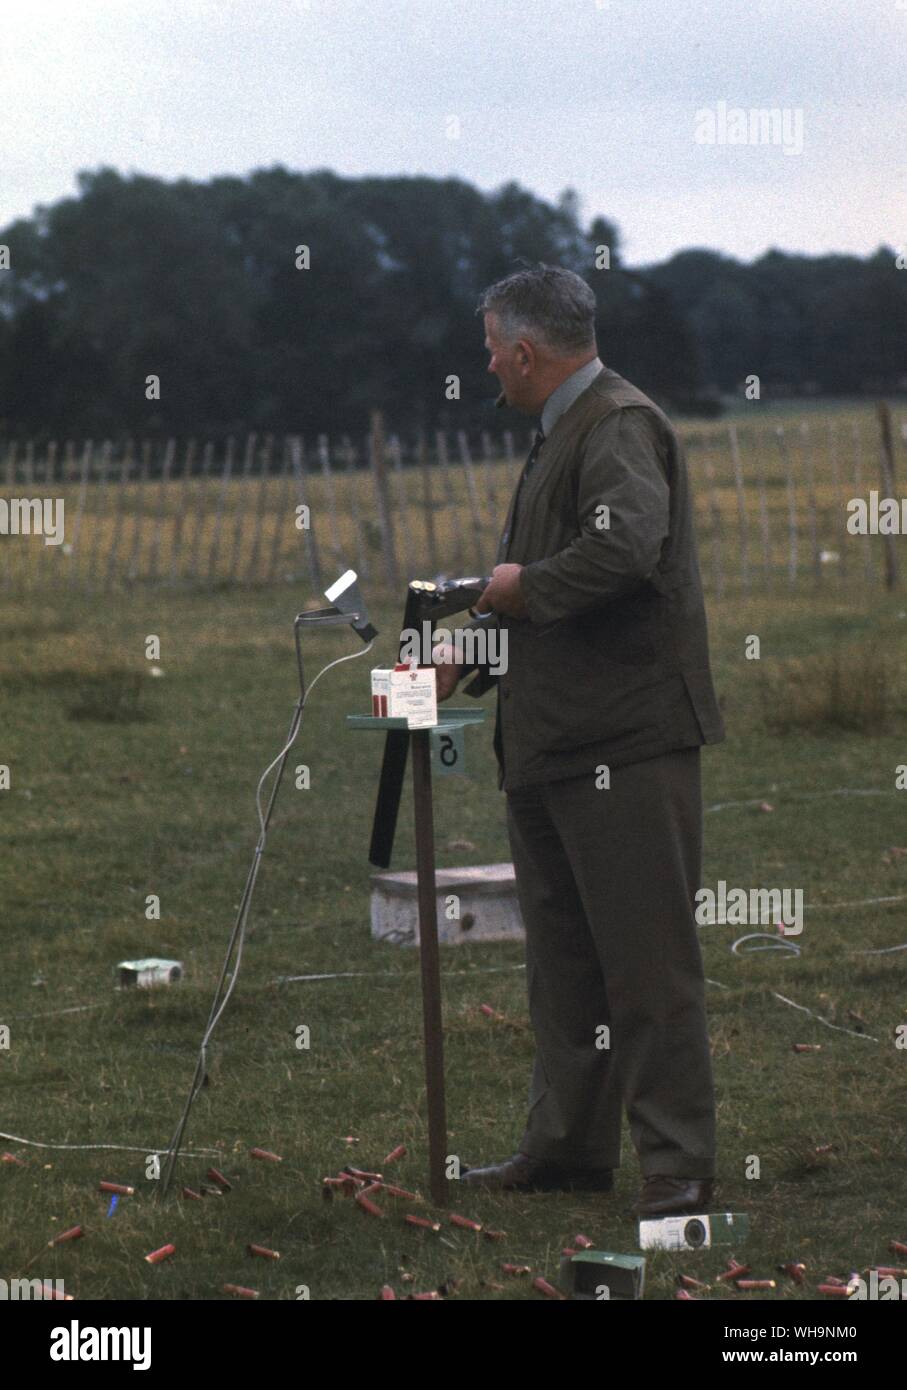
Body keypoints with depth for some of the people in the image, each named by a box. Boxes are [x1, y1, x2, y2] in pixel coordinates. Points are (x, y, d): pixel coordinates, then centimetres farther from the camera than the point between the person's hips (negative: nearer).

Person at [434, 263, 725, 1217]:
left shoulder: (619, 425, -12)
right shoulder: (559, 433, 20)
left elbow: (625, 548, -29)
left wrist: (524, 586, -14)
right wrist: (468, 656, 17)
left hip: (625, 740, -10)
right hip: (550, 743, 10)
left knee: (646, 959, -8)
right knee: (562, 960, 14)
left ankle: (679, 1163, -5)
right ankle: (570, 1144, 21)